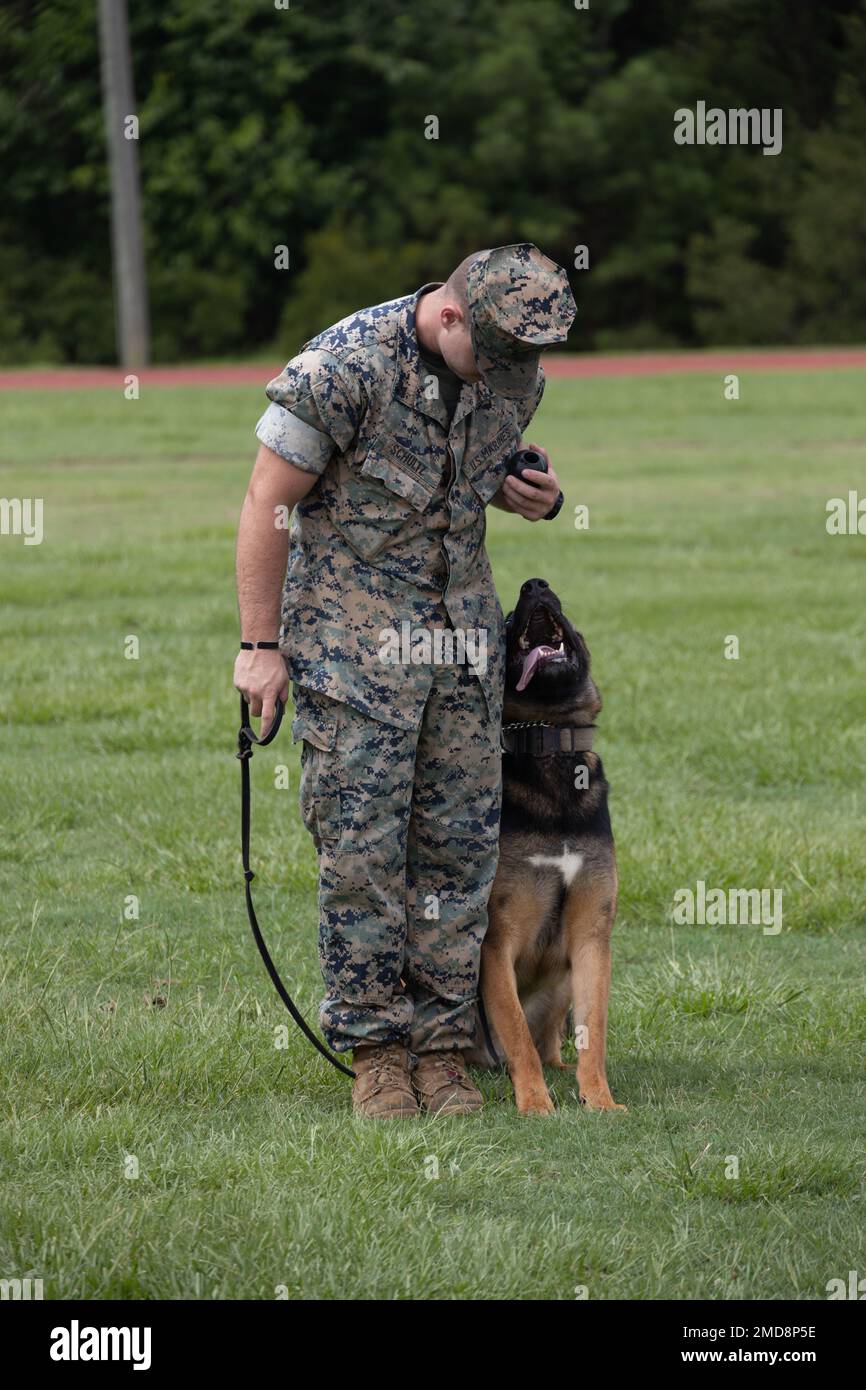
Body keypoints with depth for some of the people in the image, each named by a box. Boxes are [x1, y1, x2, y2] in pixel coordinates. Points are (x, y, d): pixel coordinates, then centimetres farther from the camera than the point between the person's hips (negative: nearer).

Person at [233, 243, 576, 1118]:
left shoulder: (516, 374, 1)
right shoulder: (343, 366, -18)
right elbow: (267, 504, -13)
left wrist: (538, 496, -3)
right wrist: (259, 646, -13)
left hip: (464, 634, 5)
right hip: (352, 642, -5)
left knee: (460, 844, 3)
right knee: (361, 848, -4)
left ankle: (442, 1044, 11)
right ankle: (374, 1047, 5)